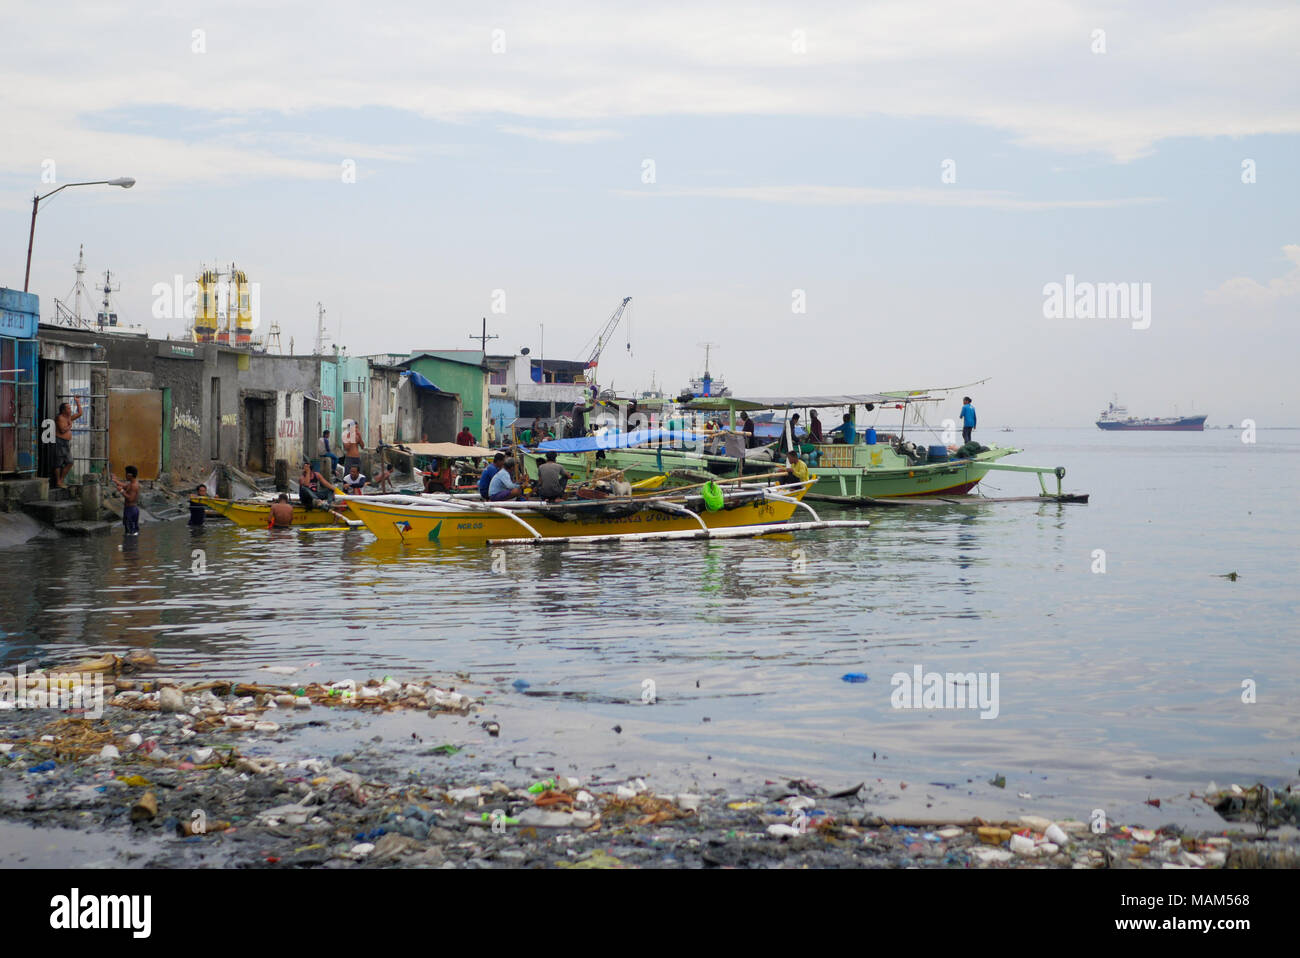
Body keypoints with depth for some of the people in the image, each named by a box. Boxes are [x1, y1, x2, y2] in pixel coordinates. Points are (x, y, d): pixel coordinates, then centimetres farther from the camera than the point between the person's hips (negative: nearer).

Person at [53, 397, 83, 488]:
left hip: (67, 443, 9)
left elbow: (79, 413, 25)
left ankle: (61, 480, 11)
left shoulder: (69, 417, 16)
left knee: (69, 463, 4)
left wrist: (78, 402, 24)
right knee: (59, 463, -5)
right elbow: (62, 430, -22)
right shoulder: (60, 418, -11)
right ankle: (58, 482, -3)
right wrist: (69, 426, -5)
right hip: (59, 442, -9)